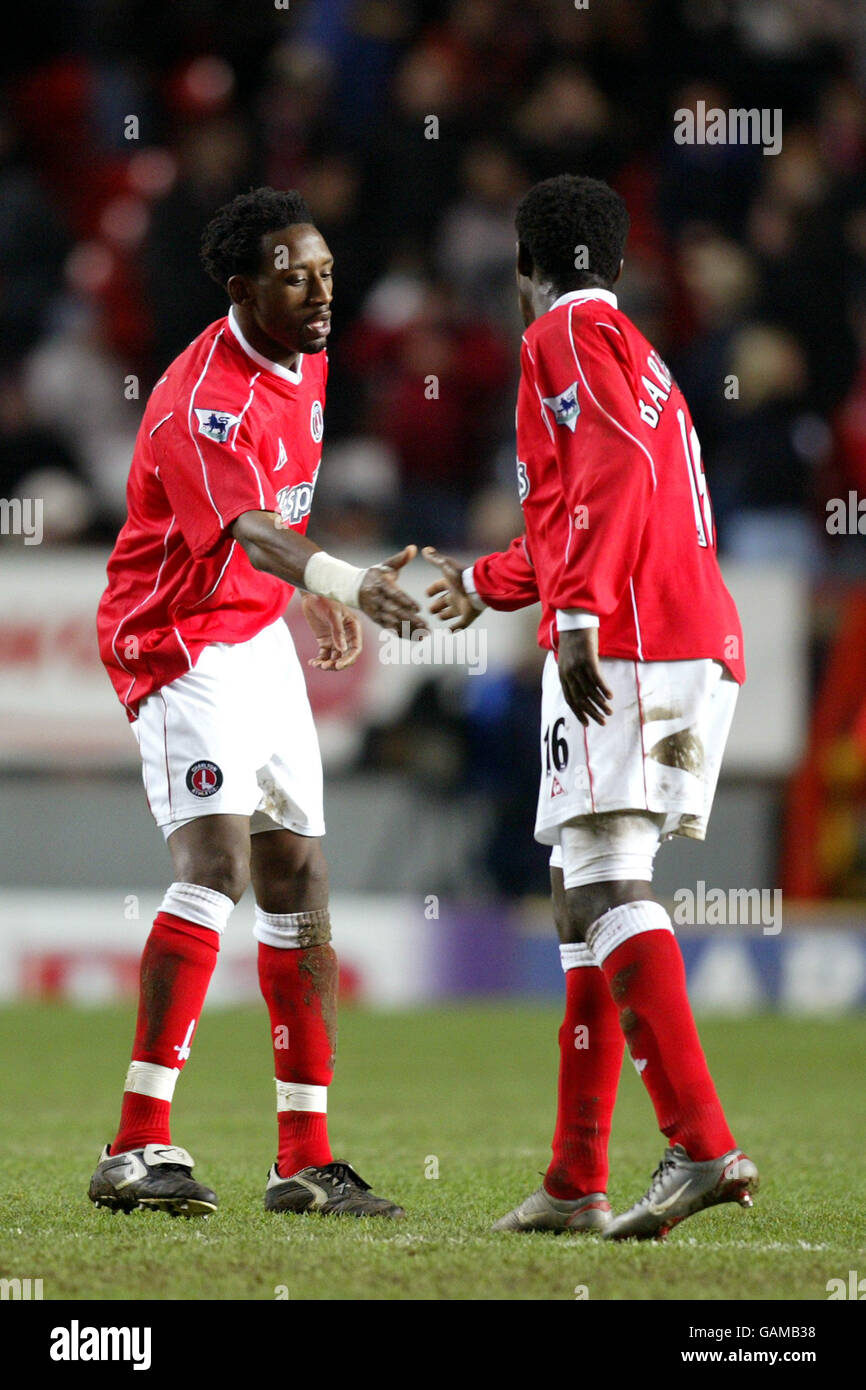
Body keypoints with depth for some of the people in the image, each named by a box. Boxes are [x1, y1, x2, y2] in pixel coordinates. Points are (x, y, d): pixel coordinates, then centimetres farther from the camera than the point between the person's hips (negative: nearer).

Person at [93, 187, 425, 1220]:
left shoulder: (304, 365, 6)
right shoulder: (201, 400, -24)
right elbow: (245, 530, -42)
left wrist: (322, 601, 29)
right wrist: (343, 580, -59)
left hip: (262, 642, 9)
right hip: (180, 643, -9)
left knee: (298, 882, 8)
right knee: (216, 858, -24)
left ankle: (305, 1162, 12)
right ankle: (136, 1151, -27)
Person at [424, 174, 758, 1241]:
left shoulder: (565, 334, 1)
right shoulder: (640, 358, 30)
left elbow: (615, 469, -16)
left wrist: (577, 615, -23)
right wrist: (484, 583, 55)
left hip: (622, 645, -9)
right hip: (702, 642, 9)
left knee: (606, 889, -16)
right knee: (586, 892, 12)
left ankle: (703, 1145, -29)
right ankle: (577, 1182, 14)